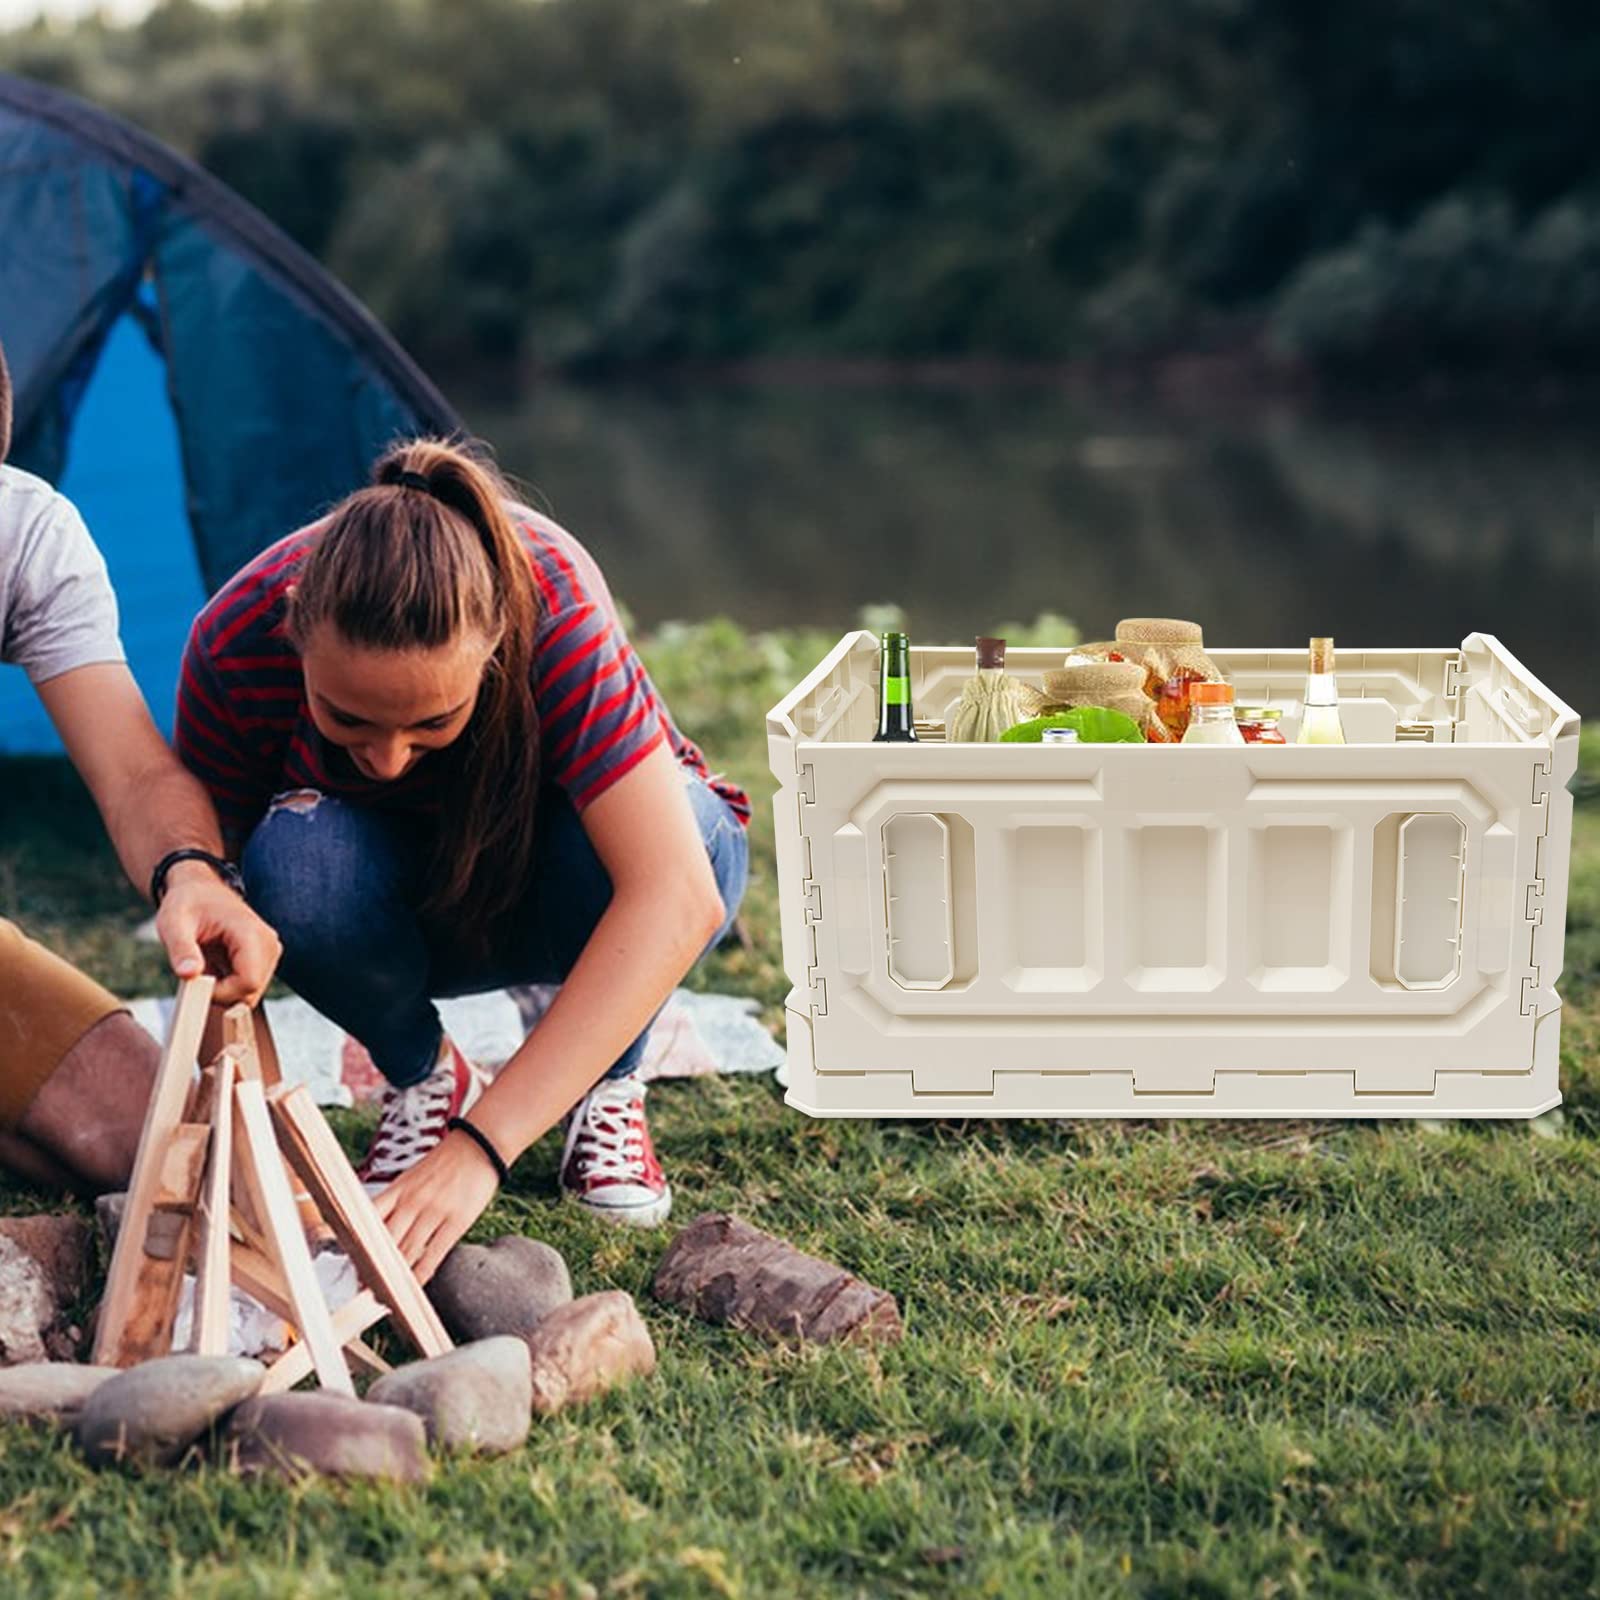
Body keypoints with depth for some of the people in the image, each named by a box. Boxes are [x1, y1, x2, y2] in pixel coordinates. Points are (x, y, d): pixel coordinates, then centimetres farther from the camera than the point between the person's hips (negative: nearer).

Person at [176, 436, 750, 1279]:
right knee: (295, 866, -34)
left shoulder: (553, 605, -38)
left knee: (669, 843, -37)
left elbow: (676, 899, -45)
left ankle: (608, 1086, -4)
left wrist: (481, 1147, -50)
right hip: (401, 907, 1)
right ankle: (423, 1078, -2)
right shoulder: (237, 645, -30)